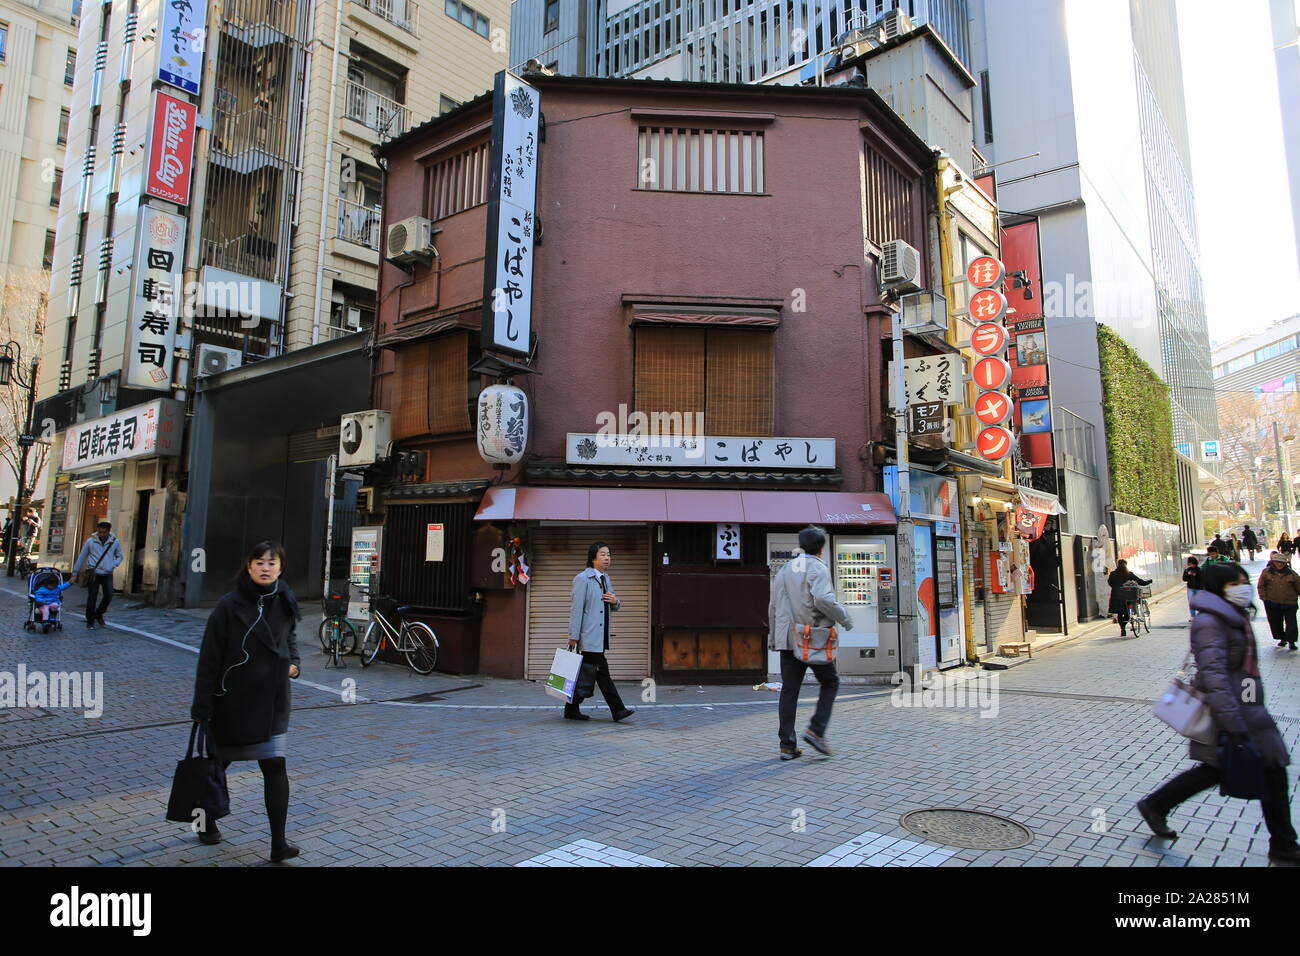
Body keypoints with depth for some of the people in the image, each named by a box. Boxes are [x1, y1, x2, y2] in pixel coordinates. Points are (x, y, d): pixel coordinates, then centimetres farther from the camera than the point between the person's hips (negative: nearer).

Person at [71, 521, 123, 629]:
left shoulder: (114, 542, 3)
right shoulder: (90, 541, -1)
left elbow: (119, 556, 15)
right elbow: (81, 557, 5)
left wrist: (113, 565, -4)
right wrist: (74, 574, 7)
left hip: (107, 574, 1)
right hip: (94, 573, -1)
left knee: (109, 595, -10)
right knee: (91, 598, 0)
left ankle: (98, 615, 16)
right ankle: (90, 621, 14)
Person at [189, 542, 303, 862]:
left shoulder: (285, 604, 1)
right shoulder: (229, 606, -11)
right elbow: (209, 659, -10)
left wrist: (293, 662, -1)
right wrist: (201, 709, -11)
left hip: (271, 703, 2)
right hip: (230, 702, -2)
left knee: (275, 766, -4)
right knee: (219, 762, 17)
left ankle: (278, 842, 1)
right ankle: (208, 821, 43)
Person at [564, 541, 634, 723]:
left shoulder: (606, 579, 17)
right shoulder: (582, 578, -9)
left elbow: (614, 607, 26)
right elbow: (576, 608, -13)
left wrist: (616, 601, 1)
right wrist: (573, 636, -16)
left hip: (601, 637, 9)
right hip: (589, 636, -9)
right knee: (602, 672, -5)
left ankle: (572, 709, 18)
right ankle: (618, 710, -1)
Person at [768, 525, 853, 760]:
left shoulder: (784, 570, 14)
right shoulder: (818, 569, -7)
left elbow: (773, 606, 15)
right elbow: (823, 599, -24)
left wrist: (772, 635, 24)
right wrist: (845, 619, -10)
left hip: (788, 639, 6)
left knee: (789, 690, 6)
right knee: (830, 683, 12)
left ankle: (787, 745, 6)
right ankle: (816, 730, -2)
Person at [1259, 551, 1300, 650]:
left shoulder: (1291, 574, 1)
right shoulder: (1266, 572, -1)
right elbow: (1261, 586, 4)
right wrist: (1264, 598, -3)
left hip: (1289, 603, -1)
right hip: (1272, 604, 1)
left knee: (1291, 623, -4)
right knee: (1275, 623, 10)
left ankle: (1291, 641, 4)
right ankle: (1282, 638, 28)